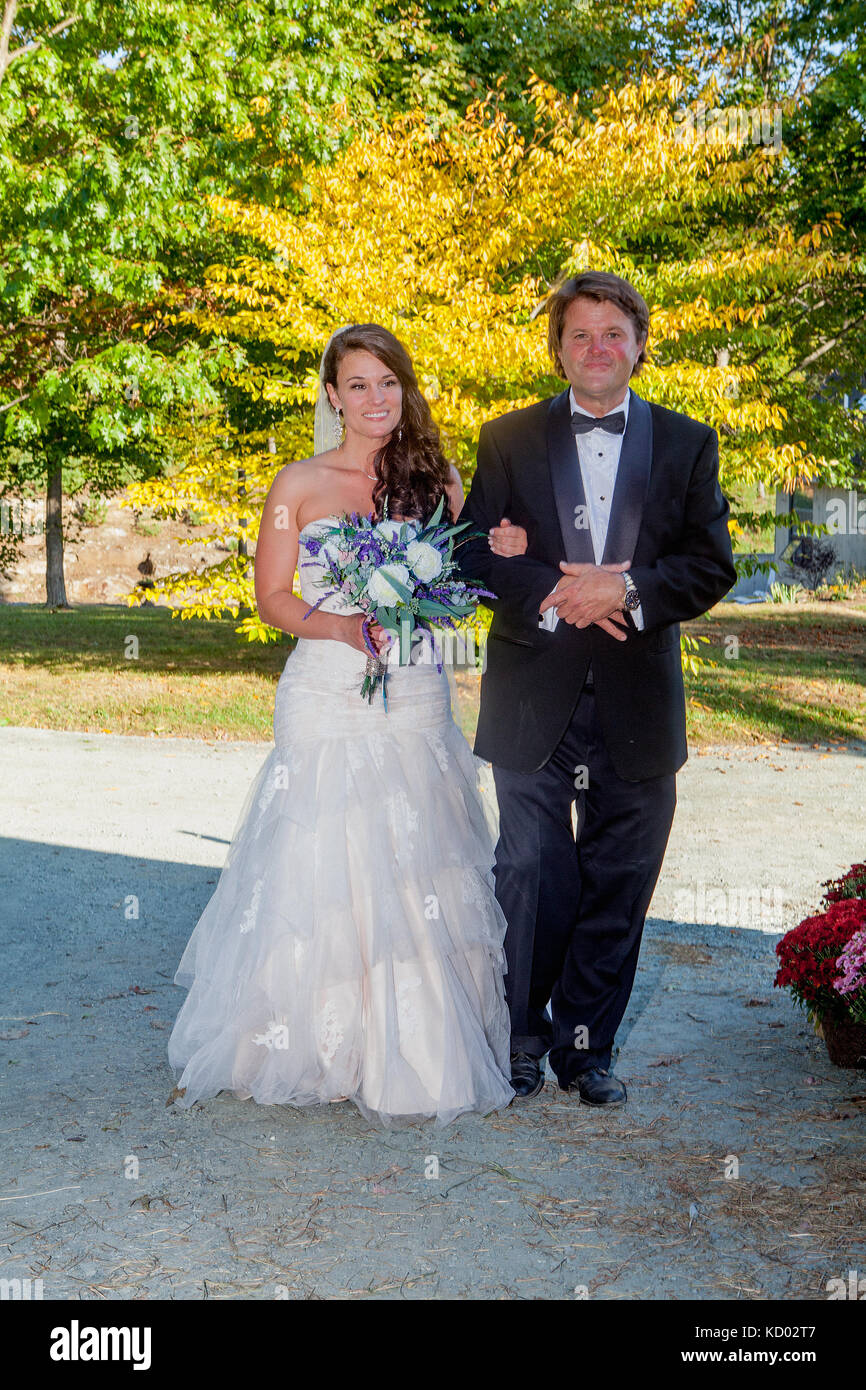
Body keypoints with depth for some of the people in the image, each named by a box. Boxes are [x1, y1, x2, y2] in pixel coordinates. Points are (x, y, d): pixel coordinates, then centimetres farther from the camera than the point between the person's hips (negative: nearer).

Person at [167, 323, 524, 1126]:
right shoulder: (300, 484, 2)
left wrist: (501, 557, -7)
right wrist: (344, 626, -14)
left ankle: (412, 1051, 17)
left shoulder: (438, 479, 9)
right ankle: (313, 1046, 16)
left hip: (415, 699, 2)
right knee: (320, 872, -1)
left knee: (414, 875, 3)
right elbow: (272, 598, 2)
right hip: (326, 698, -2)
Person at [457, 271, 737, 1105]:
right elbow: (476, 555, -1)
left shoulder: (688, 444, 8)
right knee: (529, 878, 5)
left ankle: (587, 1046, 22)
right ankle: (523, 1036, 22)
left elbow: (712, 564, 1)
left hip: (637, 704, 1)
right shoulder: (508, 439, 7)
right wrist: (555, 595, -16)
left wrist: (626, 589, -15)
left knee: (617, 887, 7)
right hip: (534, 700, -1)